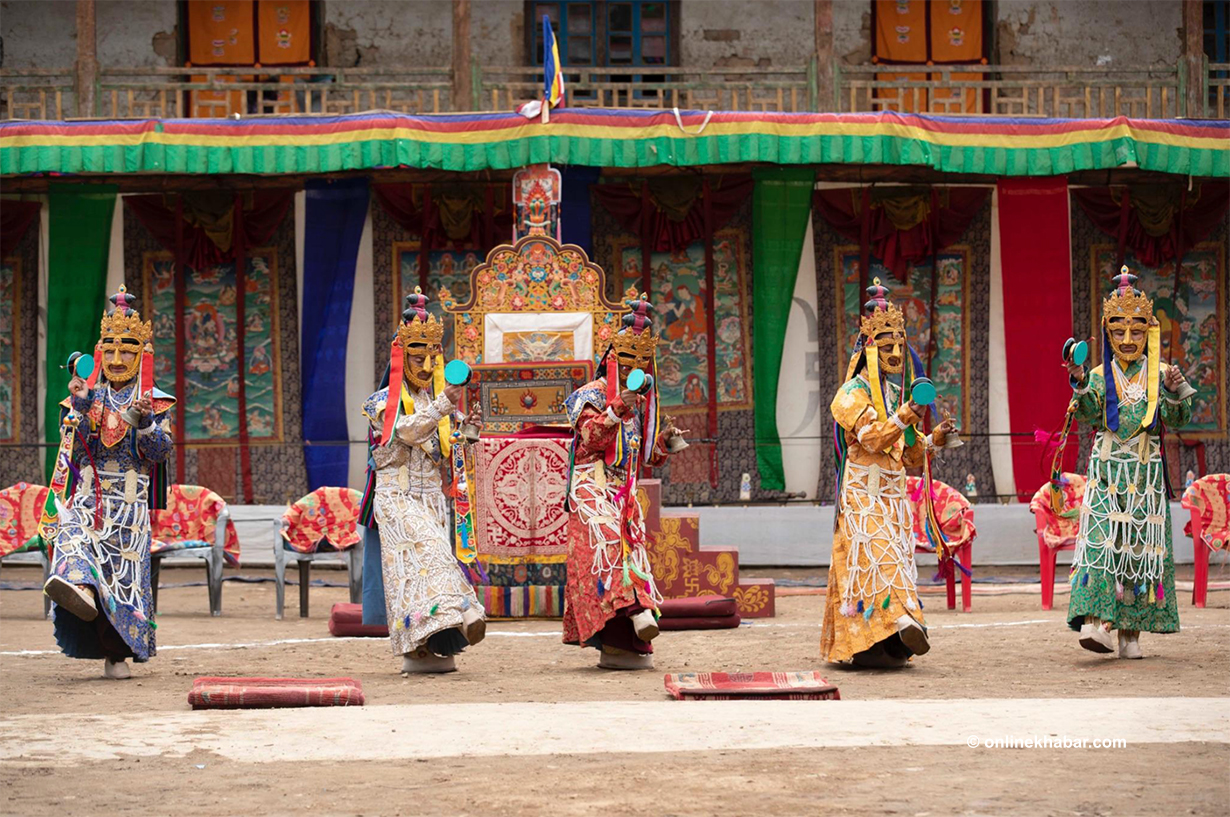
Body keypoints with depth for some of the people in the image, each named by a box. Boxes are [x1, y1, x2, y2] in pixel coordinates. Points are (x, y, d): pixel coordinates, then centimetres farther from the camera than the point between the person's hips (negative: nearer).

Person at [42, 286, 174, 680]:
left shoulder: (154, 402, 9)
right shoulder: (84, 396, 14)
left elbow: (159, 451, -2)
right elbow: (74, 440, 0)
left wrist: (144, 420, -18)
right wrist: (81, 405, -15)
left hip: (131, 501, -1)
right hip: (87, 495, 1)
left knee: (125, 571, -7)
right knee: (74, 533, -31)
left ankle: (118, 654, 3)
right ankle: (79, 588, -61)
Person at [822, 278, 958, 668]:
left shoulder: (898, 394, 19)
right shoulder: (854, 393, -5)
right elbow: (872, 437, -19)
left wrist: (935, 439, 4)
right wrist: (905, 417, -30)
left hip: (894, 493, 8)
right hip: (864, 493, -7)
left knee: (896, 557, 3)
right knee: (874, 554, -17)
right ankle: (893, 622, -30)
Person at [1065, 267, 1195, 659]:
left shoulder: (1160, 375, 7)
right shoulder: (1101, 376, 8)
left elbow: (1177, 420, 1)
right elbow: (1090, 412, -6)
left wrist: (1175, 391, -17)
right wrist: (1081, 386, -23)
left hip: (1146, 472, 1)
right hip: (1106, 470, -1)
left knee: (1142, 544, 0)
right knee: (1101, 541, -13)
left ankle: (1130, 630, 5)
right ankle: (1096, 620, -21)